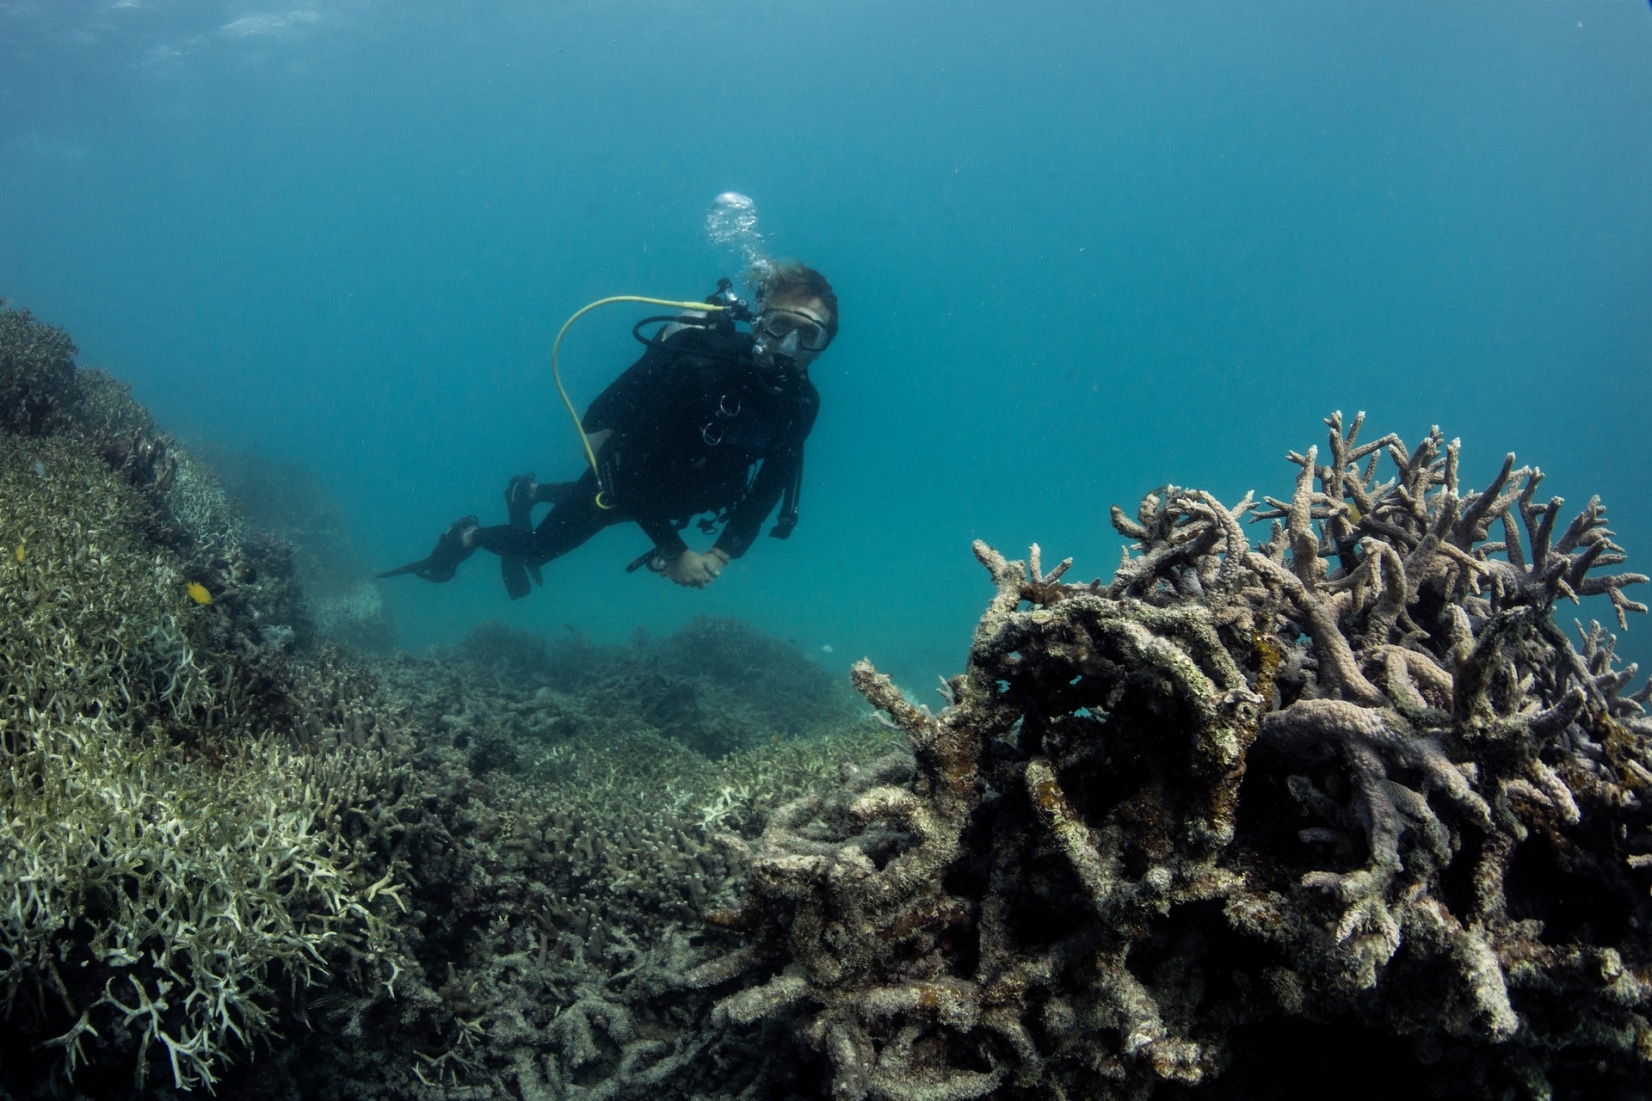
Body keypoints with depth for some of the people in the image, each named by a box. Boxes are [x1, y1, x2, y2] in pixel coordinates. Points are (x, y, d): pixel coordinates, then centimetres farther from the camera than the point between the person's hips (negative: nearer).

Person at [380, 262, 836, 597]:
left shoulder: (801, 401, -22)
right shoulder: (695, 369, -40)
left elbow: (771, 482, -9)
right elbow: (631, 467, -36)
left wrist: (724, 551, -19)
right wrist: (671, 551, -32)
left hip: (675, 492, 7)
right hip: (623, 476, -7)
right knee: (538, 547, 11)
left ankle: (530, 494, 61)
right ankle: (469, 536, 39)